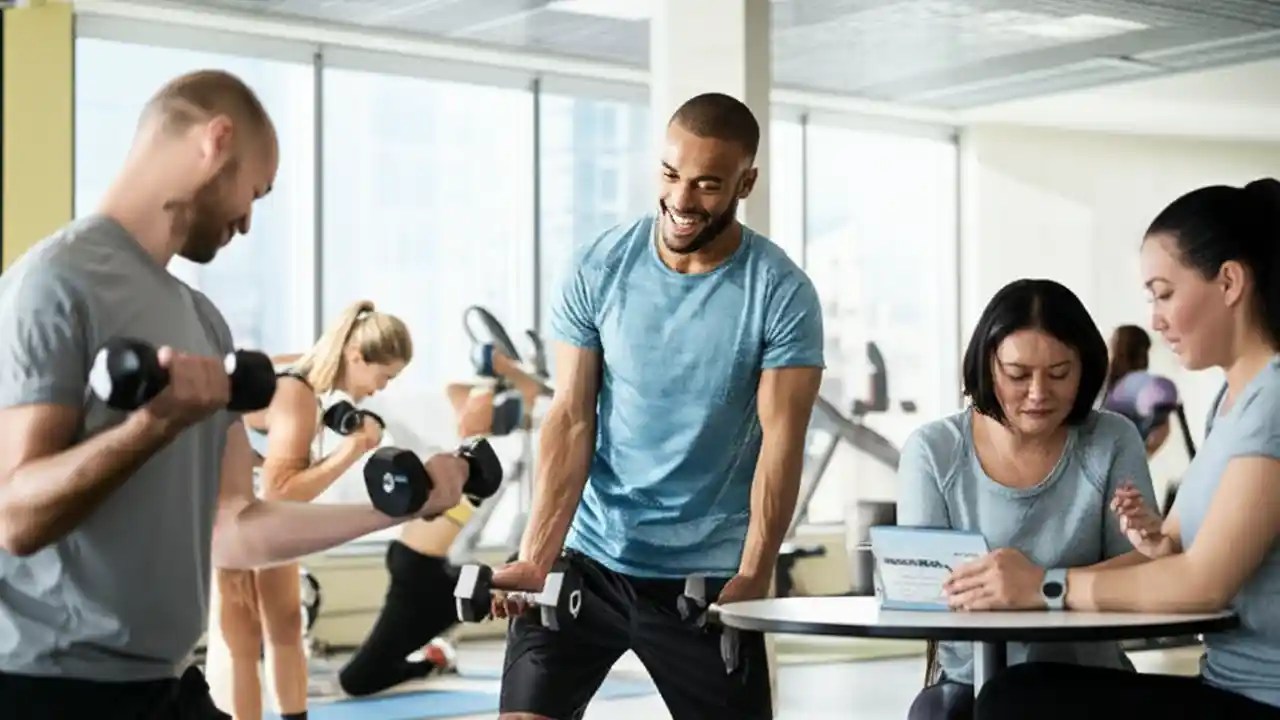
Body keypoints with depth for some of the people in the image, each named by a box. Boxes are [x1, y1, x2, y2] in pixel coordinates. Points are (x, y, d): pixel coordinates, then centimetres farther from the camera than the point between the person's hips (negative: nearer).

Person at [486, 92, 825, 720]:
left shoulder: (781, 294, -7)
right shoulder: (599, 268, -3)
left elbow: (780, 442, -11)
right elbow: (571, 420, -4)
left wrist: (752, 577, -23)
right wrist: (535, 557, -15)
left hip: (708, 574, -1)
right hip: (587, 556, 1)